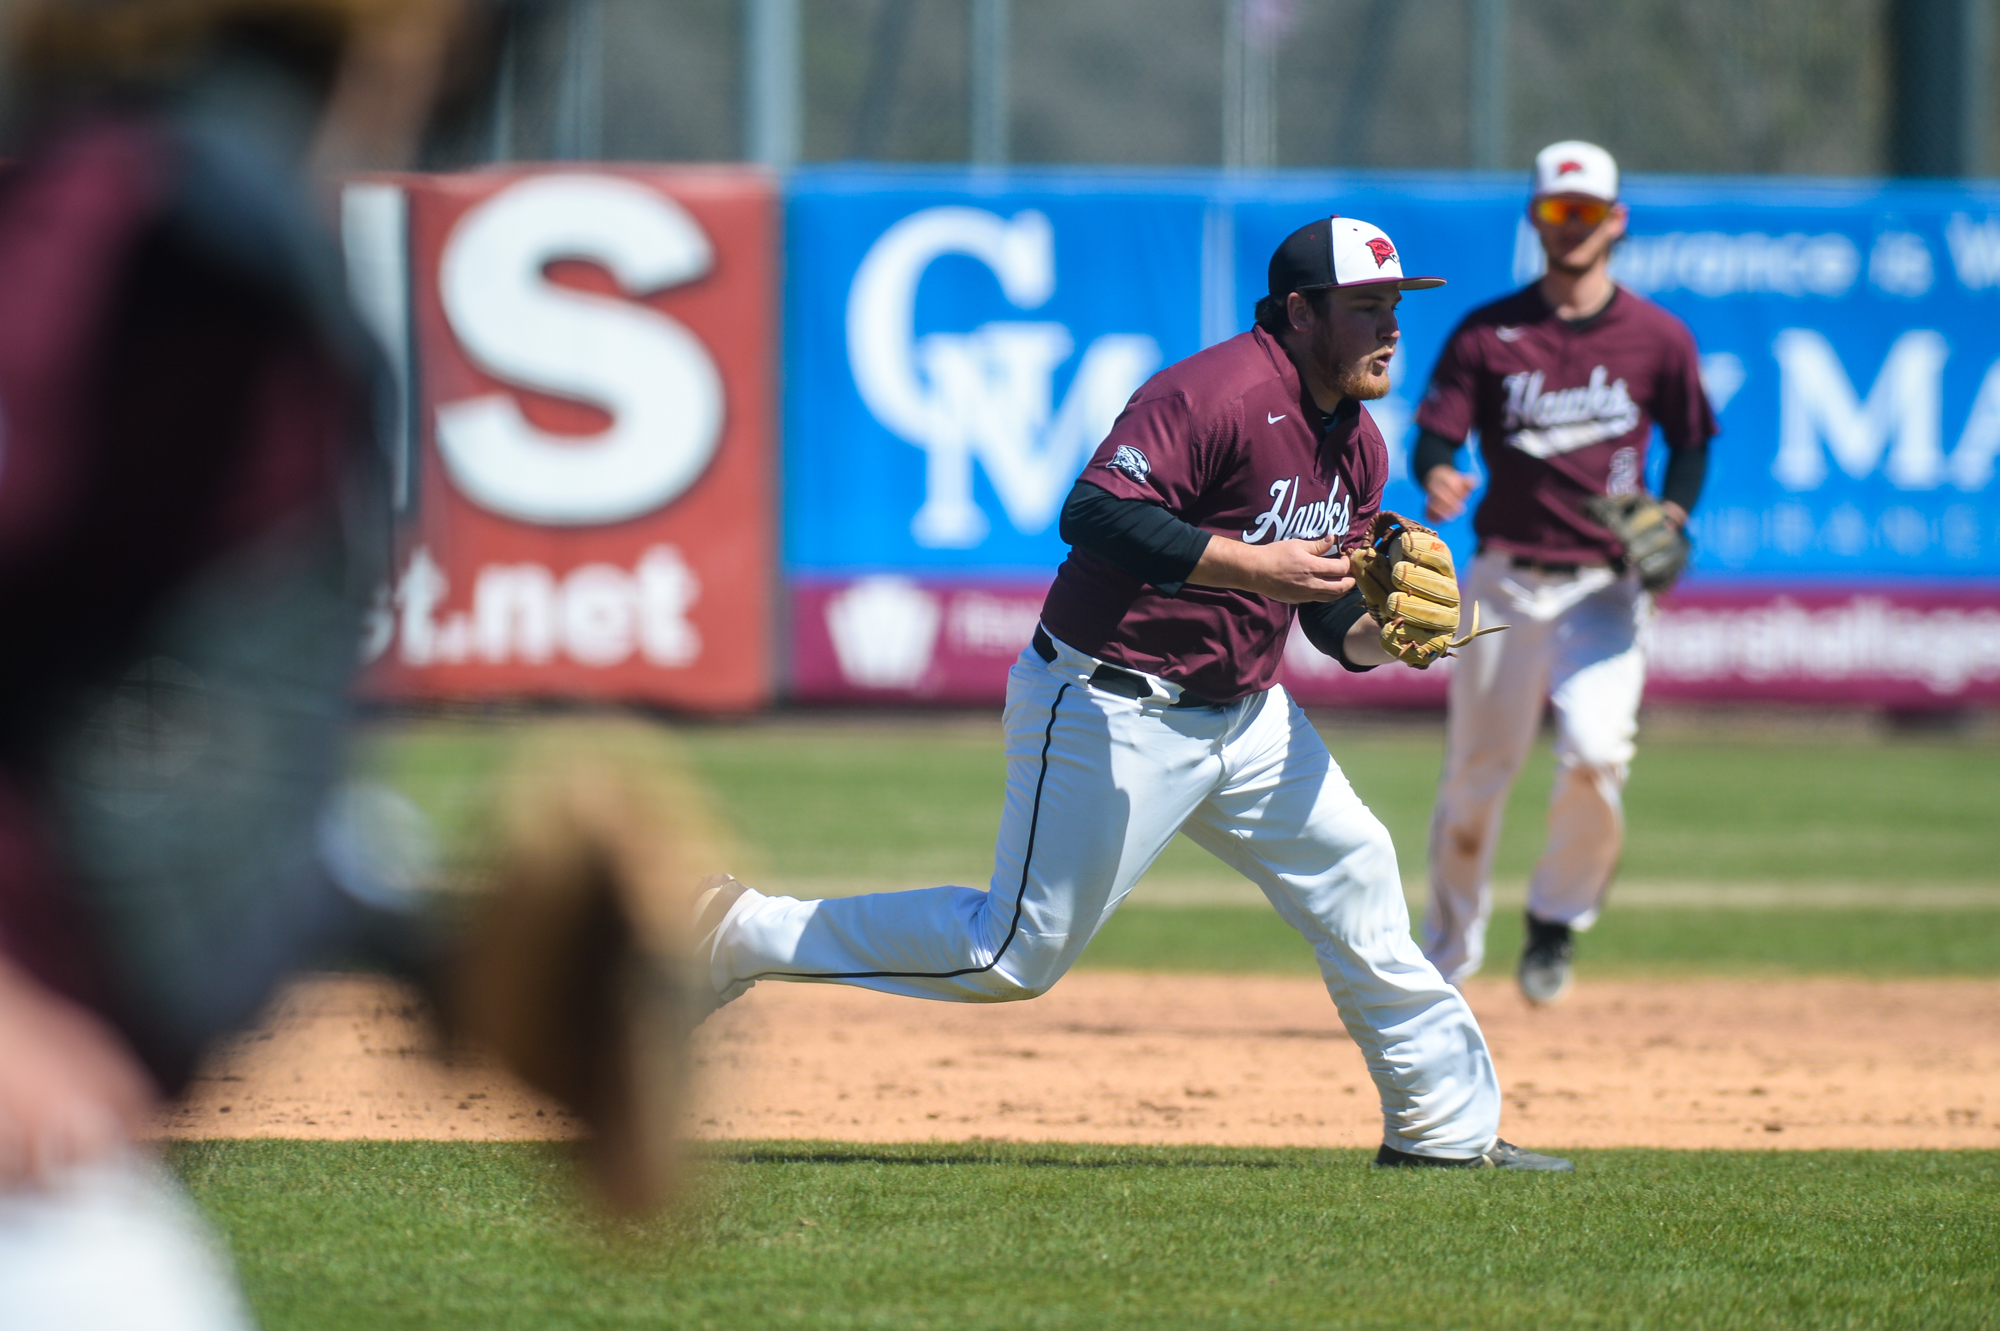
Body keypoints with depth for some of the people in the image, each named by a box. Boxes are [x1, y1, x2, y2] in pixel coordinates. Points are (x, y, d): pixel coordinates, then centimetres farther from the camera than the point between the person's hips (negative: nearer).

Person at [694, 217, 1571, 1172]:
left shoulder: (1357, 445, 9)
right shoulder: (1217, 394, -21)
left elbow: (1333, 615, 14)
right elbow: (1094, 514, -31)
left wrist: (1381, 634, -9)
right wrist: (1254, 565, -32)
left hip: (1241, 714, 9)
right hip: (1110, 715, -9)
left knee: (1354, 879, 6)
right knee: (1018, 954, -5)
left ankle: (1446, 1128, 17)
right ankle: (745, 934, 8)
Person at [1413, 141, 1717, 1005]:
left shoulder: (1658, 339, 3)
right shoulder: (1487, 334, 1)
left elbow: (1691, 440, 15)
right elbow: (1434, 435, -5)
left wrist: (1672, 514, -4)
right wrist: (1438, 476, -28)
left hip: (1604, 585, -1)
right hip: (1505, 580, 1)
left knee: (1596, 749, -21)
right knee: (1476, 772, 6)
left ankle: (1559, 918, 4)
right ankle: (1446, 952, 25)